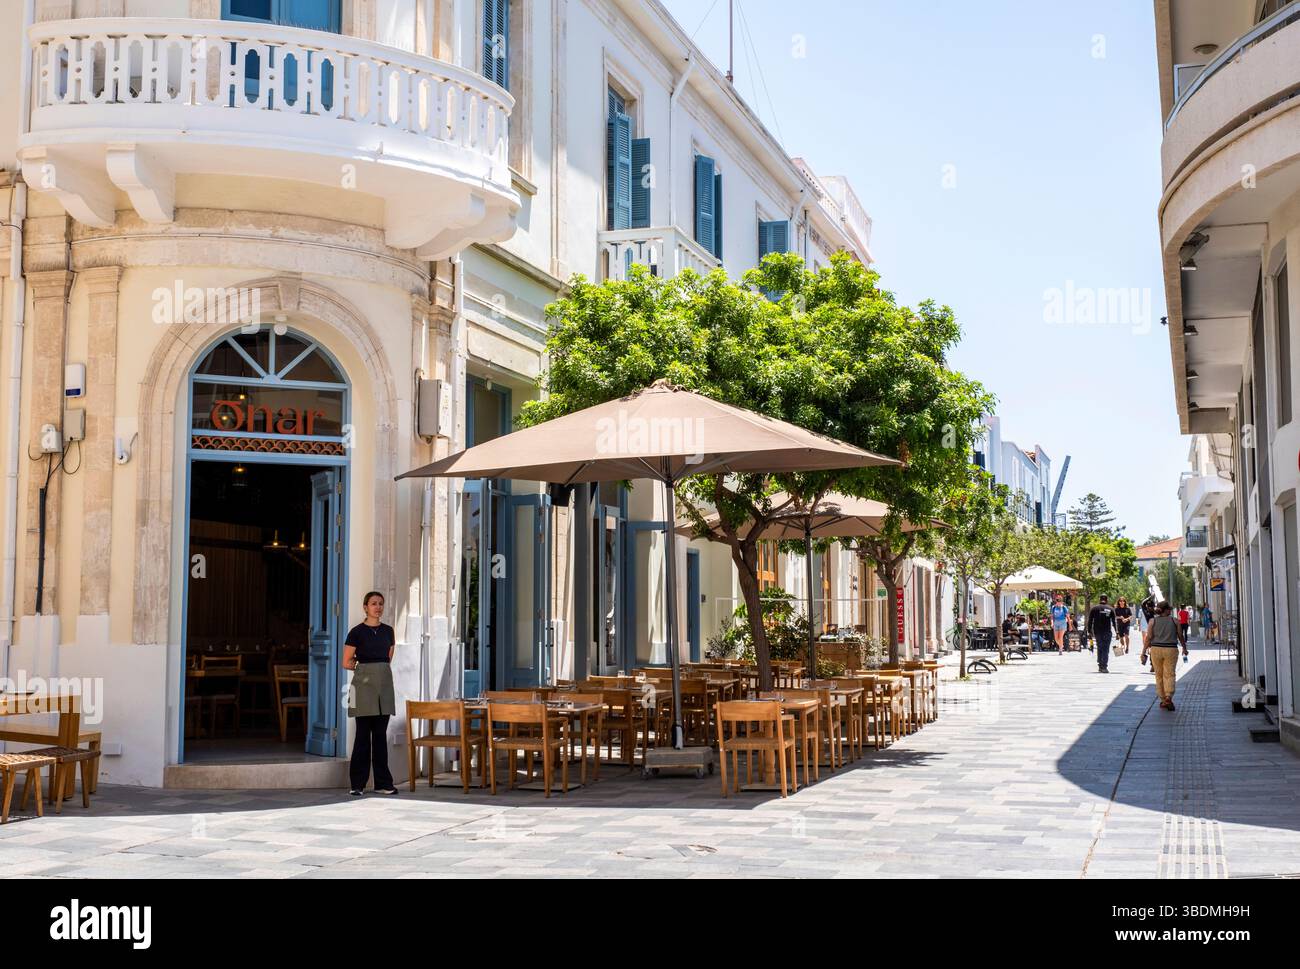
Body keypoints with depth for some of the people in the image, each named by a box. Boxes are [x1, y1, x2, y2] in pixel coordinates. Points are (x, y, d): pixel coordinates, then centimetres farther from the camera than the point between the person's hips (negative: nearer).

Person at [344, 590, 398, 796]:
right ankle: (357, 784, 3)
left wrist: (377, 668, 12)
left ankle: (383, 783, 10)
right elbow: (347, 663, -1)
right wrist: (365, 667, 8)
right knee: (363, 734, -3)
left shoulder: (388, 631, 11)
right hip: (364, 684, -4)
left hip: (384, 682, 4)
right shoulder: (357, 632, -3)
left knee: (381, 734, 6)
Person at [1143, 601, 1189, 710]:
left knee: (1159, 675, 11)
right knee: (1169, 674, -2)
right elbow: (1181, 637, 8)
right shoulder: (1175, 621, 2)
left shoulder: (1153, 621, 3)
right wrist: (1184, 648, 24)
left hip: (1156, 650, 1)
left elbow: (1148, 638, -2)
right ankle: (1168, 697, -21)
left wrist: (1144, 652, -1)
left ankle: (1163, 699, 16)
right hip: (1171, 650, -1)